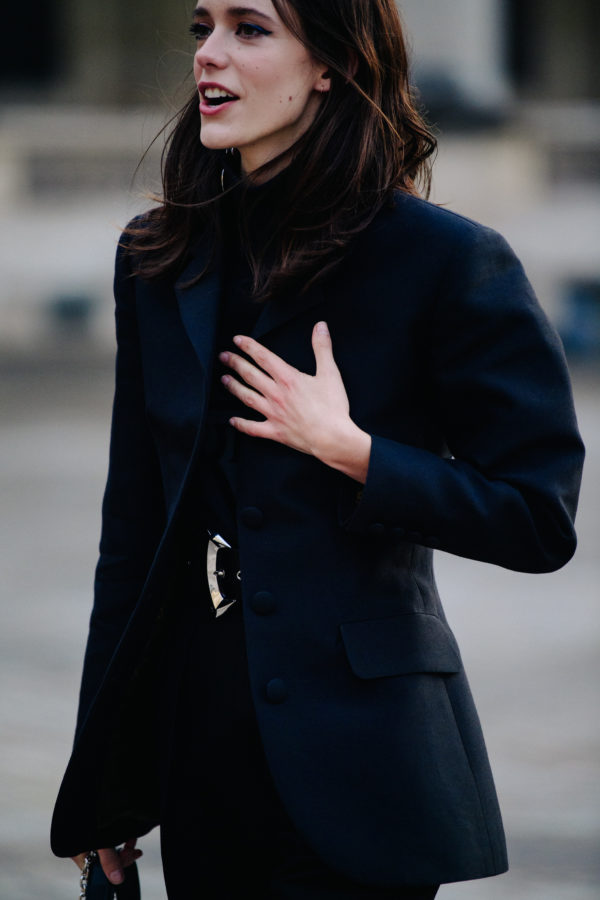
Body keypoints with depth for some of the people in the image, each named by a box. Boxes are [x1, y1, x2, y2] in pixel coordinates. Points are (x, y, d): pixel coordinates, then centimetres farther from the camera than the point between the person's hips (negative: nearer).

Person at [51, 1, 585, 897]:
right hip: (196, 748, 5)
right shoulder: (161, 259, 8)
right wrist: (104, 780, 11)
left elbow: (541, 518, -7)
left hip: (351, 753, -5)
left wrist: (350, 451, -16)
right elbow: (134, 524, 12)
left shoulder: (449, 260, -8)